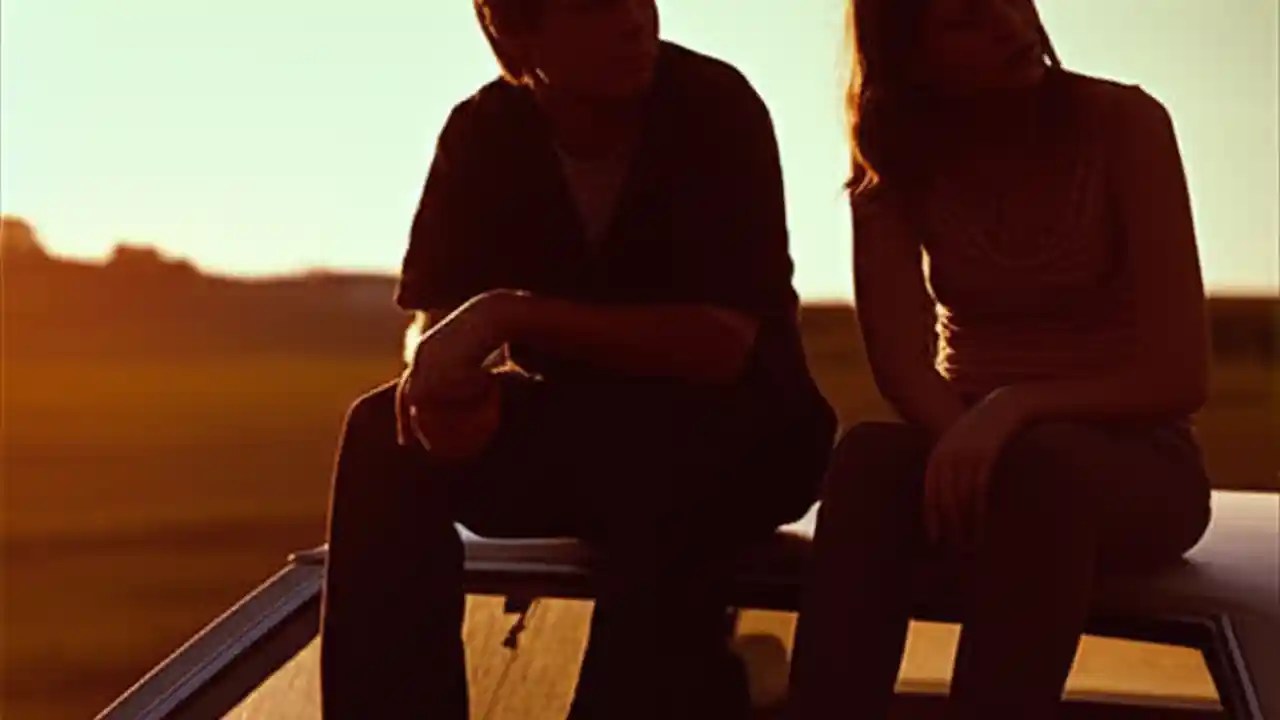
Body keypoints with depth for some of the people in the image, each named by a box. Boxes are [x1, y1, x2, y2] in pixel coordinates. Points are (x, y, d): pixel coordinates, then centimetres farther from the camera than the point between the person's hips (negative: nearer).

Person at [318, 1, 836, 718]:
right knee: (388, 437, -20)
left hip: (738, 437, -4)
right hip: (572, 434, 4)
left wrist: (509, 314, -32)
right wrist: (440, 377, -30)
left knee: (663, 458, -37)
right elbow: (435, 320, -5)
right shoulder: (482, 131, -6)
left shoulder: (715, 106, -19)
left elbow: (721, 344, -27)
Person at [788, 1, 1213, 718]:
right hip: (977, 446, 2)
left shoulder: (1123, 123, -9)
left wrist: (1020, 407, -30)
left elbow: (1180, 376, -15)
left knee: (1040, 466, -37)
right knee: (870, 457, -32)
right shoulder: (899, 157, 0)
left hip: (1131, 461, -2)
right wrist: (967, 439, -34)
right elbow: (904, 367, -13)